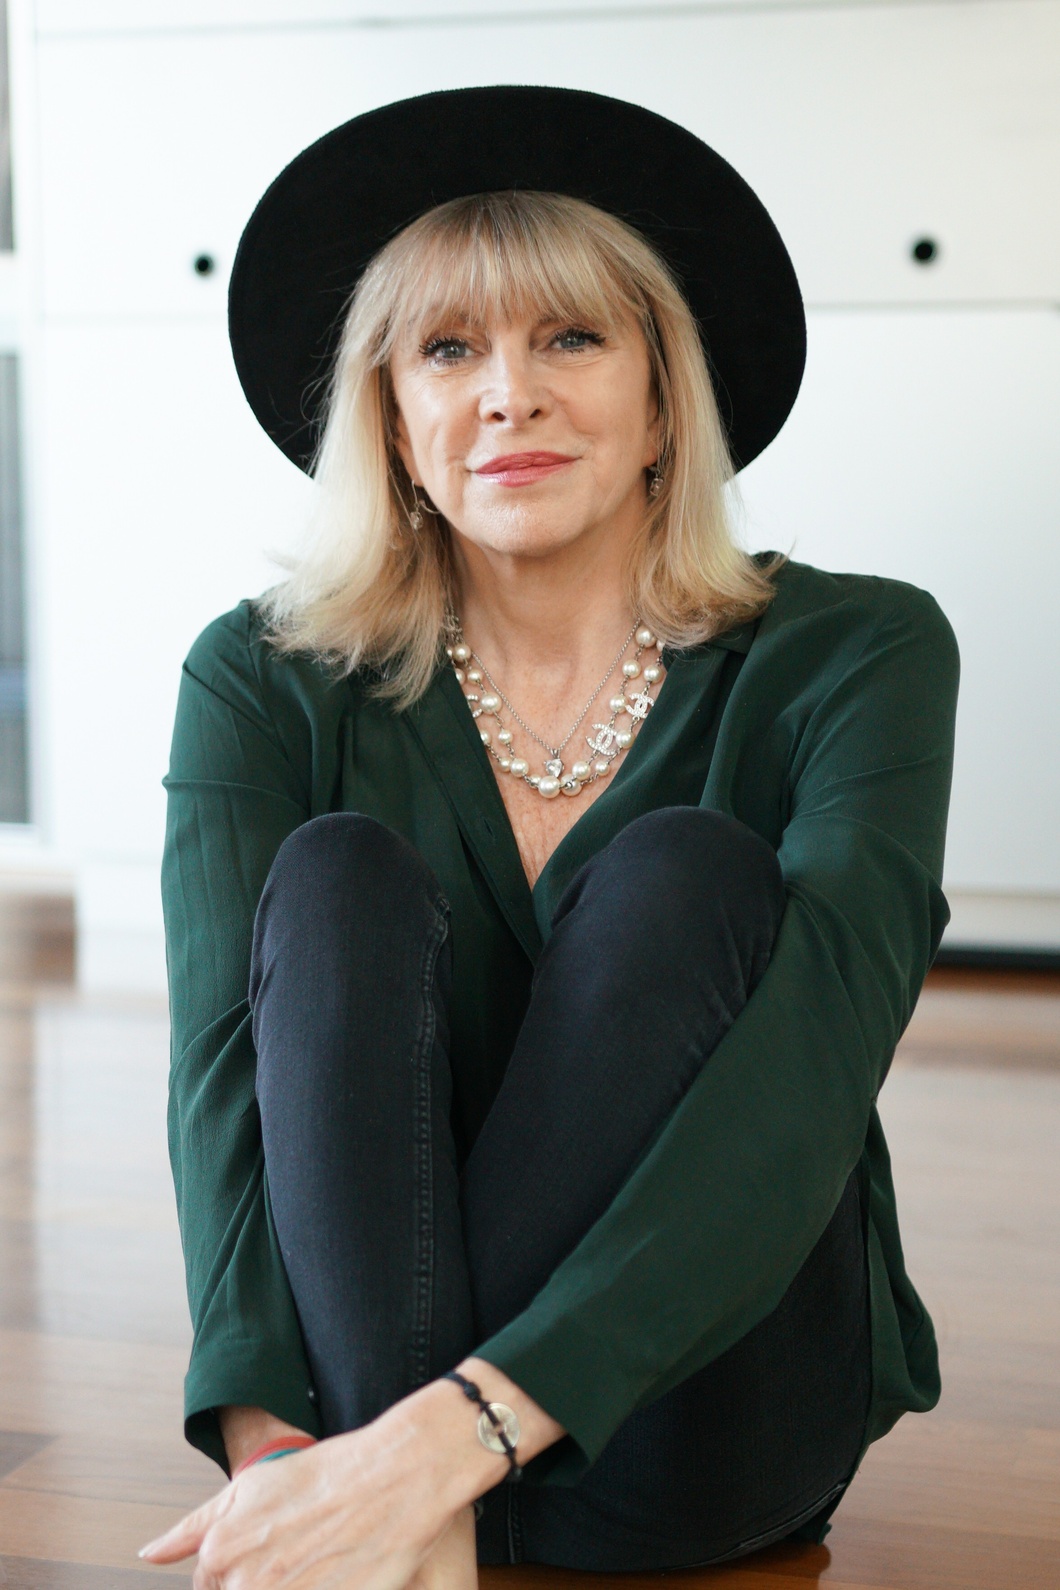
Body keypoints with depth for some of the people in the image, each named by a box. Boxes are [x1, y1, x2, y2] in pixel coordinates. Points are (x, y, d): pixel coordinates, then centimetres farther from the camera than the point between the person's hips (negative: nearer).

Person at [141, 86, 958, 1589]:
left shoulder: (856, 657, -9)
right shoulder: (265, 683, -3)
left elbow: (802, 1087, -24)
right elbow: (229, 1059, -17)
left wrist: (452, 1431, -35)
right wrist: (270, 1437, -36)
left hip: (699, 1423, -1)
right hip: (357, 1373, 2)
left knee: (687, 872, -24)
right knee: (342, 876, -23)